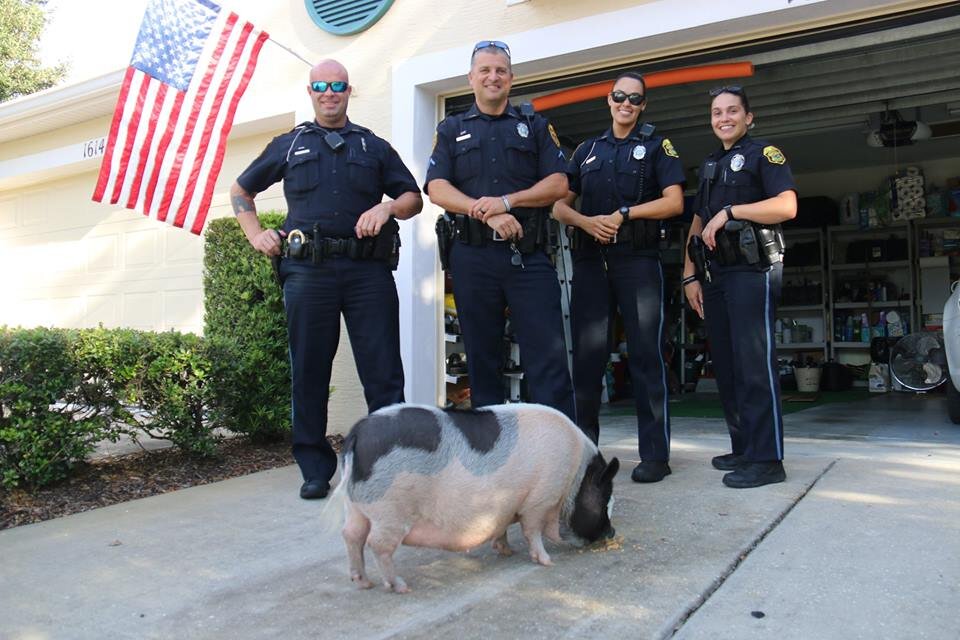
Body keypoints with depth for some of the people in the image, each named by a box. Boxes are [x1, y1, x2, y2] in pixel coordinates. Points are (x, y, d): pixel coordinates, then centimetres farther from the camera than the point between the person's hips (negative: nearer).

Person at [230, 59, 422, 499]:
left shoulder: (375, 147, 20)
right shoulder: (288, 145, 20)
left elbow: (414, 198, 18)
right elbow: (241, 190, 27)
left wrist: (388, 207, -4)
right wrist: (256, 236, 12)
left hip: (369, 269, 0)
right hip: (307, 269, 1)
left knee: (383, 371, -4)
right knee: (309, 371, 4)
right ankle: (315, 469, 15)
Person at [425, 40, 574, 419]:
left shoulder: (535, 126, 16)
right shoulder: (452, 130, 16)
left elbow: (558, 184, 4)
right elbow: (437, 189, 1)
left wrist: (506, 201, -11)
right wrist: (486, 214, -13)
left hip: (528, 256, -1)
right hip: (472, 256, 1)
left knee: (548, 356, -7)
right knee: (482, 357, 7)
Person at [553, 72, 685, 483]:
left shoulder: (656, 147, 12)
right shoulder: (587, 150, 21)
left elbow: (674, 202, 0)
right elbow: (559, 205, 15)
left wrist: (624, 213, -10)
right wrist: (586, 221, -6)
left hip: (638, 258, -3)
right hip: (590, 259, 3)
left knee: (645, 354, -5)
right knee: (587, 354, 3)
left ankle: (655, 454, -1)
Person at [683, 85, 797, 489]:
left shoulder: (763, 154, 3)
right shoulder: (708, 166, 24)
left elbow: (787, 205, -13)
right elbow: (696, 225, 21)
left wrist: (729, 211, -15)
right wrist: (690, 276, 11)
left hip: (752, 270, -7)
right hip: (715, 274, 8)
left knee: (754, 362, -12)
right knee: (725, 365, 8)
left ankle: (767, 458, -8)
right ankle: (743, 448, 17)